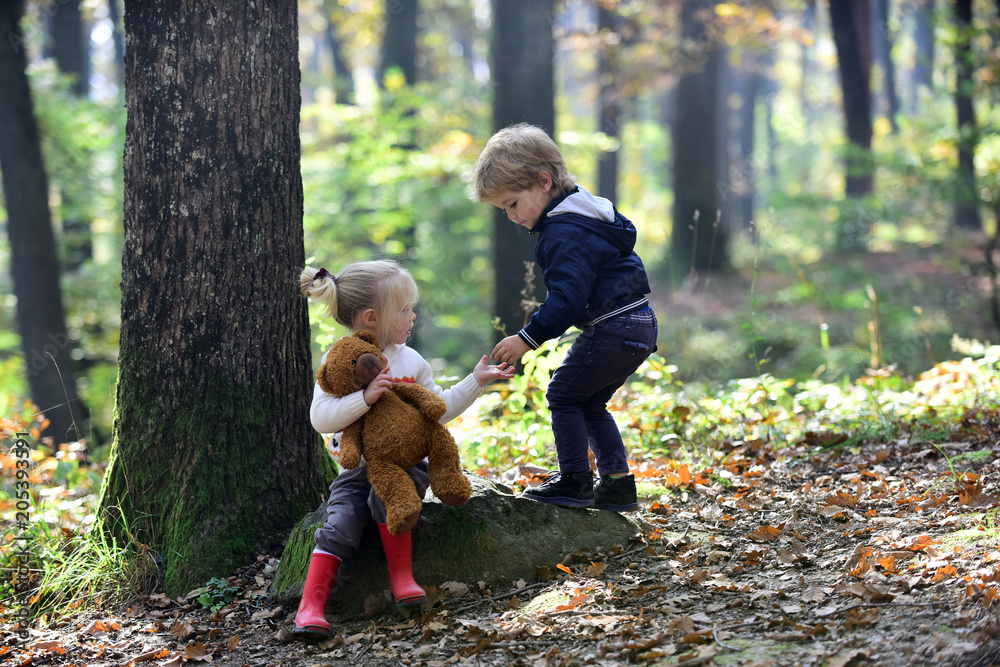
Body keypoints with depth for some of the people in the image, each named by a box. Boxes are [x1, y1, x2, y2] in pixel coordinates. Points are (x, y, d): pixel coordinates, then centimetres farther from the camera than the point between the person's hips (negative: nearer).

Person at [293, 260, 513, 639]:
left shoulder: (410, 361, 8)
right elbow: (320, 418, -17)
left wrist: (476, 381, 11)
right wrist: (365, 397, -29)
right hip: (358, 466, -2)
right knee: (342, 523, -22)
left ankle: (402, 576, -21)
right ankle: (310, 605, -24)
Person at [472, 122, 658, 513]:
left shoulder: (565, 234, -19)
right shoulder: (587, 214, 15)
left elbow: (567, 298, -26)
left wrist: (528, 338, -24)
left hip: (613, 330, -11)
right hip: (636, 326, 11)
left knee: (564, 394, -1)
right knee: (590, 403, 17)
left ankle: (575, 481, 2)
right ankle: (618, 484, 17)